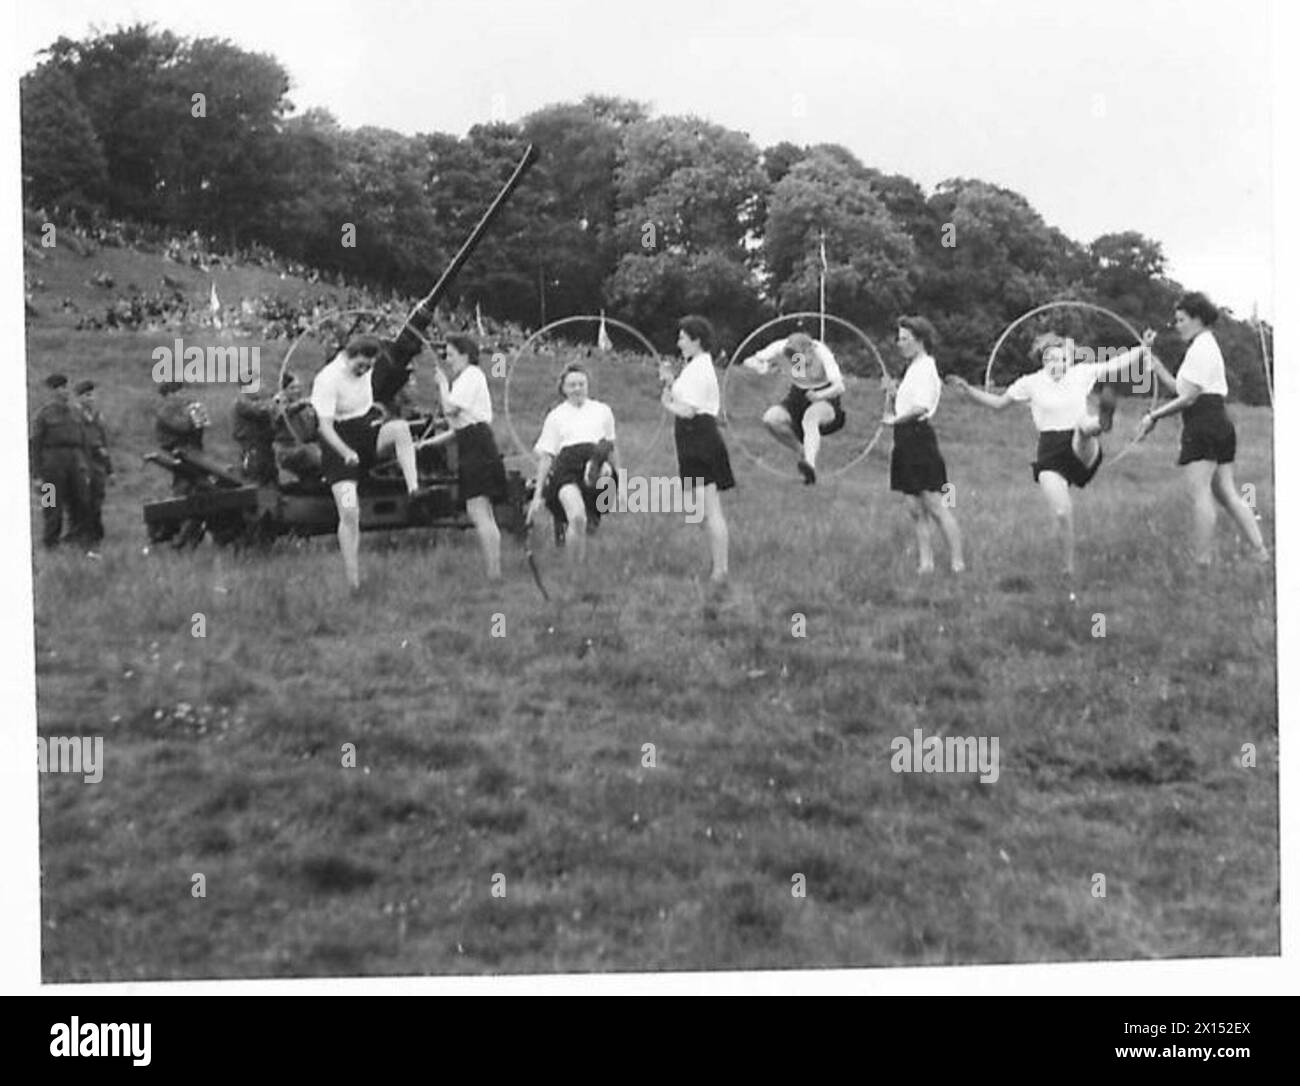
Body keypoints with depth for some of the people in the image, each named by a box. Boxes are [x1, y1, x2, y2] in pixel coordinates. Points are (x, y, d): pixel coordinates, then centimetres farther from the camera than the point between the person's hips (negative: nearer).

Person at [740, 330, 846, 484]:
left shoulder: (821, 352, -26)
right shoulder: (783, 347, -16)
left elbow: (839, 387, -35)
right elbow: (748, 362, -14)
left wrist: (820, 395, -50)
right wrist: (759, 366, -36)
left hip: (826, 398, -5)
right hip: (798, 397, 5)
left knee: (810, 416, -39)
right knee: (770, 419, -24)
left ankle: (811, 465, -56)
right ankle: (803, 452, -5)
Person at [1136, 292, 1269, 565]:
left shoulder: (1200, 348, -10)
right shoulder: (1209, 346, 22)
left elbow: (1188, 397, -15)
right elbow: (1179, 388, 21)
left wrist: (1153, 416, -12)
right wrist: (1155, 363, 19)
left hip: (1202, 426, -10)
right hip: (1221, 423, 10)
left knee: (1199, 494, -10)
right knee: (1227, 493, 10)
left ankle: (1202, 560, -11)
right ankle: (1261, 552, 7)